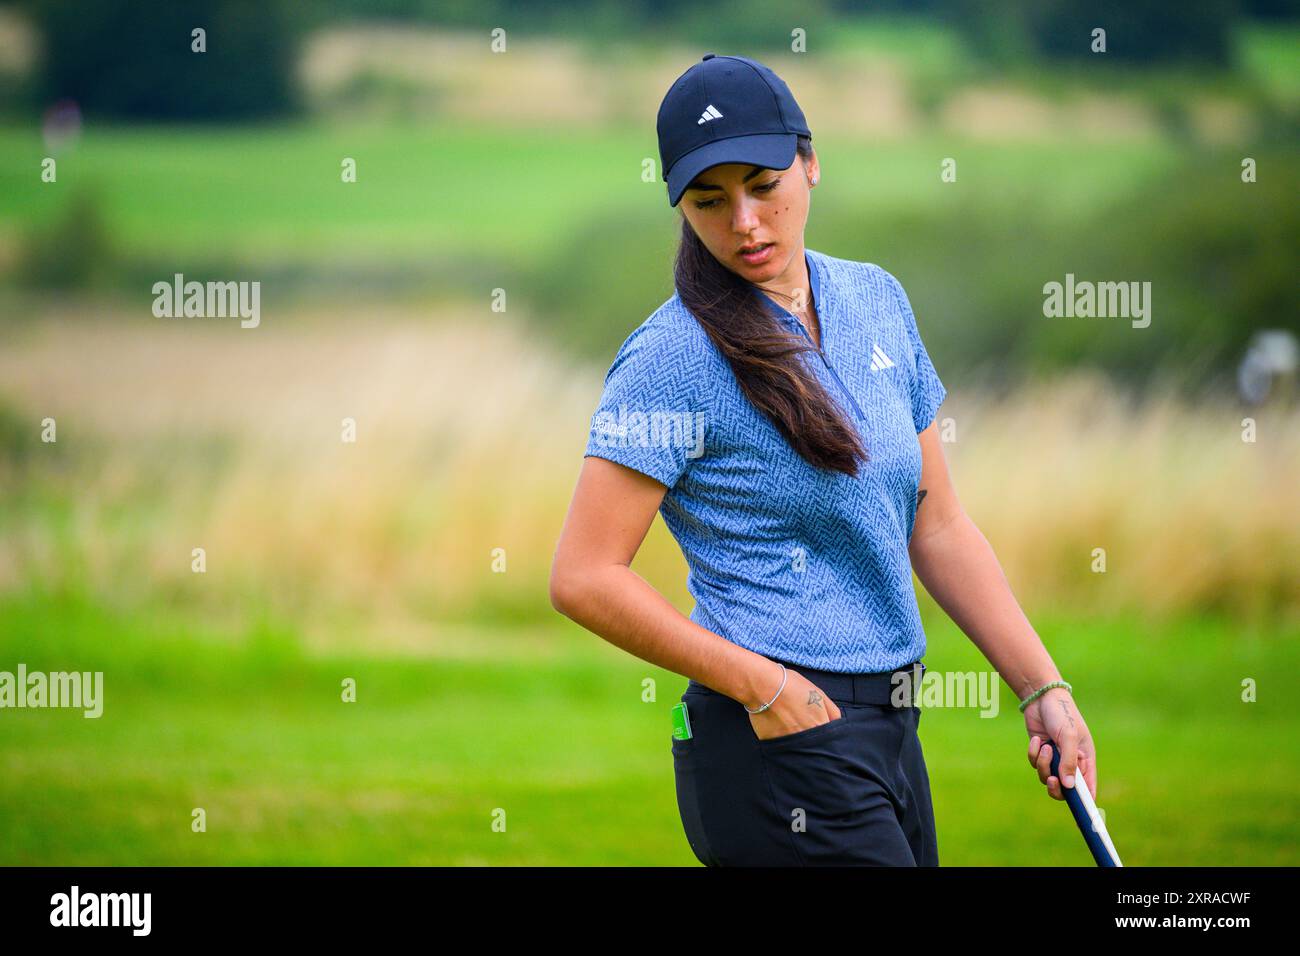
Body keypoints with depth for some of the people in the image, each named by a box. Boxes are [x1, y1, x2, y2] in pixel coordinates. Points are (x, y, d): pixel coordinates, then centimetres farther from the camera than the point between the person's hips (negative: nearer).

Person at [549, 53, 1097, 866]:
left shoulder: (878, 302, 10)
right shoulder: (676, 356, -11)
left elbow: (938, 528, 16)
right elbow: (584, 578, -15)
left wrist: (1043, 688, 9)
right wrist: (764, 686, -16)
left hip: (891, 737, 7)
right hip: (780, 741, -7)